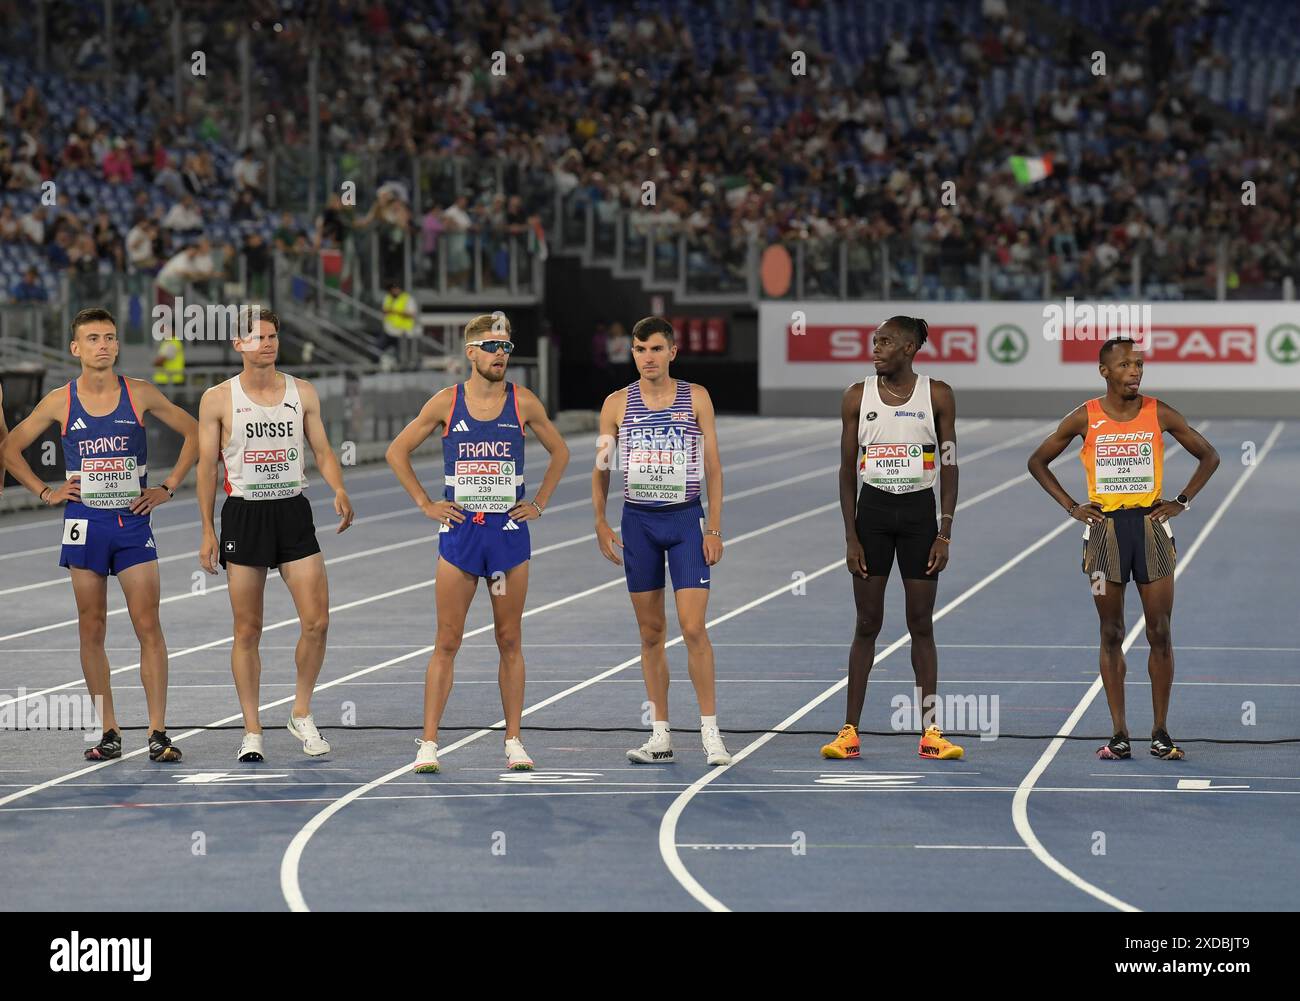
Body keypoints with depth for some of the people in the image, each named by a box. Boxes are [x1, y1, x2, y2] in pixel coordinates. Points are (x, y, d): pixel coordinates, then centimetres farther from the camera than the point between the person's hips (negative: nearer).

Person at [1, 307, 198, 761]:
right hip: (85, 523, 1)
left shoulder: (139, 394, 0)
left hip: (133, 521, -1)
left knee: (148, 626, -7)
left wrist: (168, 487, 3)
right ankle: (109, 732, 10)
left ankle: (158, 733, -6)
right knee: (92, 629, 3)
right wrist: (46, 492, 3)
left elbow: (193, 433, 9)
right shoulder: (60, 402, 1)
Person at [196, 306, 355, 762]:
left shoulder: (303, 392, 5)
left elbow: (322, 451, 8)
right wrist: (208, 531, -2)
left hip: (293, 512, 2)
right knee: (247, 630, 1)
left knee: (316, 622, -6)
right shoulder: (218, 399, -1)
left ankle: (301, 713, 13)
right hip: (243, 515, -2)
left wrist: (339, 490, -11)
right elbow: (207, 466, 2)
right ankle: (252, 731, 9)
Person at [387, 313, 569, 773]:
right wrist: (426, 504, 3)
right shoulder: (446, 402, 0)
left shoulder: (524, 403, 2)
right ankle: (428, 743, -1)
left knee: (510, 641, 5)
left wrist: (539, 503, 8)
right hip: (459, 530, -1)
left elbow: (559, 452, 16)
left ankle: (513, 740, 11)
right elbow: (397, 452, 9)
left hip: (510, 530, 1)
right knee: (447, 642, -2)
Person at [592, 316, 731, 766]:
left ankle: (710, 732, -4)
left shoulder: (696, 398, 1)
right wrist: (601, 523, 1)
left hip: (686, 519, -2)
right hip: (638, 521, 2)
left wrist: (715, 529, -4)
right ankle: (661, 736, 10)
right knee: (651, 632, 5)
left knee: (693, 628, -10)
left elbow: (713, 467, 2)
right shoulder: (617, 404, 4)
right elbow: (601, 468, 10)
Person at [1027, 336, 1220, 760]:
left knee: (1160, 633, 0)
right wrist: (1071, 506, 1)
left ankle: (1161, 733, 8)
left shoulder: (1159, 414, 0)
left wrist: (1182, 501, 1)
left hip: (1151, 526, 1)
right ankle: (1119, 734, 7)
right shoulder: (1085, 418, -1)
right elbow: (1038, 461, 9)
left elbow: (1209, 456, 11)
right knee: (1112, 634, 3)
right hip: (1105, 530, 0)